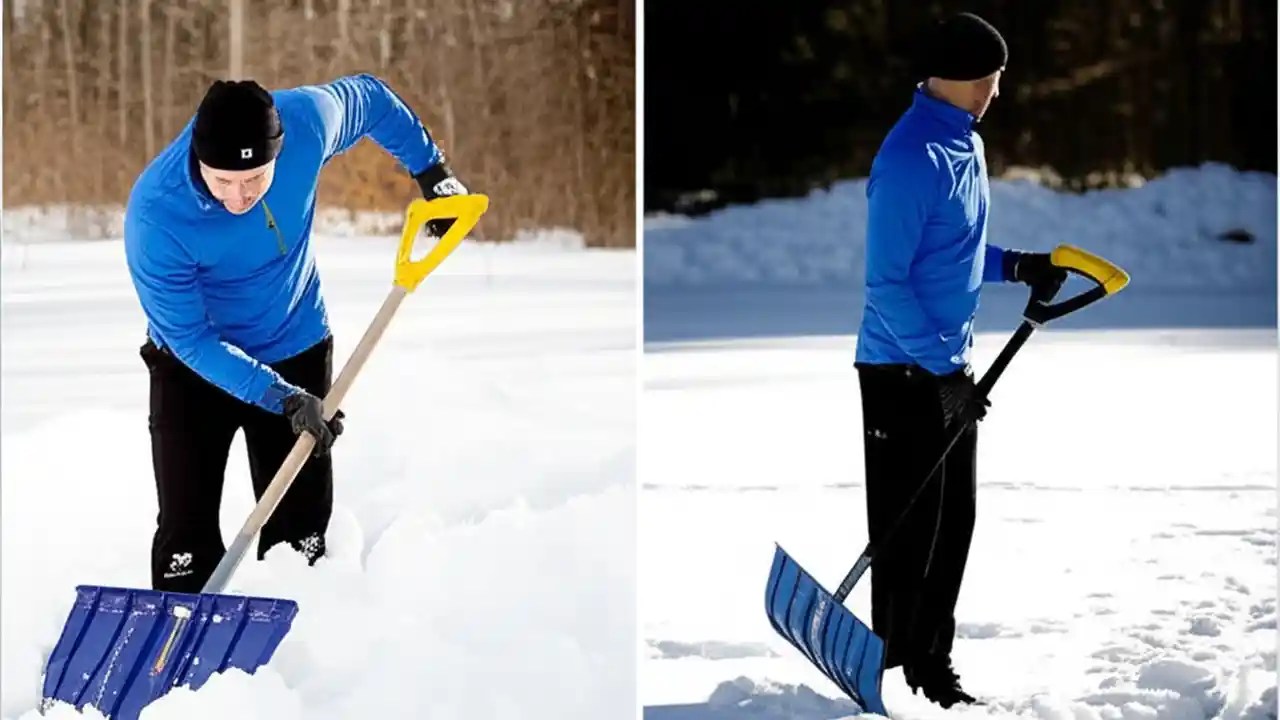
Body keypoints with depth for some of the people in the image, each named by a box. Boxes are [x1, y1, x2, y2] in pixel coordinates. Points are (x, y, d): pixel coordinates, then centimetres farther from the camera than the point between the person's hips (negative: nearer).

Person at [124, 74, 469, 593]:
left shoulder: (305, 121, -26)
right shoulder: (153, 217, -34)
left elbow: (370, 98, -2)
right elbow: (190, 339, -25)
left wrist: (431, 171, 4)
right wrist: (283, 398, -31)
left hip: (297, 350, 3)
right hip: (193, 366, -3)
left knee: (302, 539, 5)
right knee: (188, 536, -7)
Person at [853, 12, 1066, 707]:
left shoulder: (964, 142, 8)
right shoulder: (911, 157, -22)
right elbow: (887, 283, -23)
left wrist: (1016, 265, 5)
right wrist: (942, 369, -23)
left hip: (949, 365, 9)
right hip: (903, 369, -9)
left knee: (955, 520, 13)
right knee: (911, 524, -2)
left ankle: (931, 660, 23)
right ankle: (893, 666, 7)